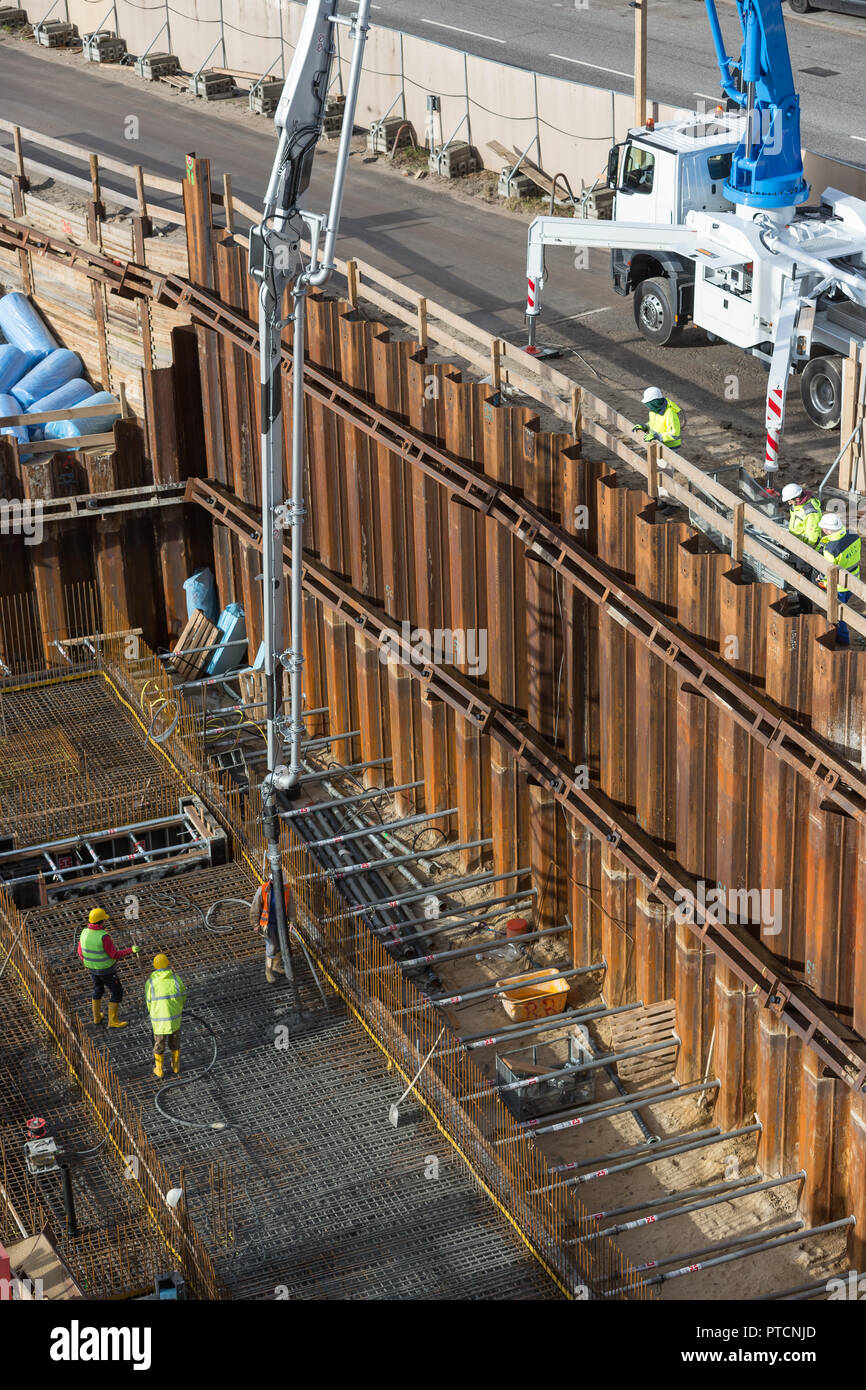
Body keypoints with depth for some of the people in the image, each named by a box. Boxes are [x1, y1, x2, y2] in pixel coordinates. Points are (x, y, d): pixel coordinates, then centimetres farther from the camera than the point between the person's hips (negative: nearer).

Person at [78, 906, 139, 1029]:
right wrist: (130, 950, -21)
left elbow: (81, 953, 1)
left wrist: (84, 963, 21)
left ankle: (97, 1017, 40)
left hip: (93, 968, 6)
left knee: (98, 989, 29)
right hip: (106, 970, -6)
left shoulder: (84, 933, -12)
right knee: (117, 992, 10)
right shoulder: (103, 937, -33)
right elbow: (114, 955, -27)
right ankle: (113, 1021, 15)